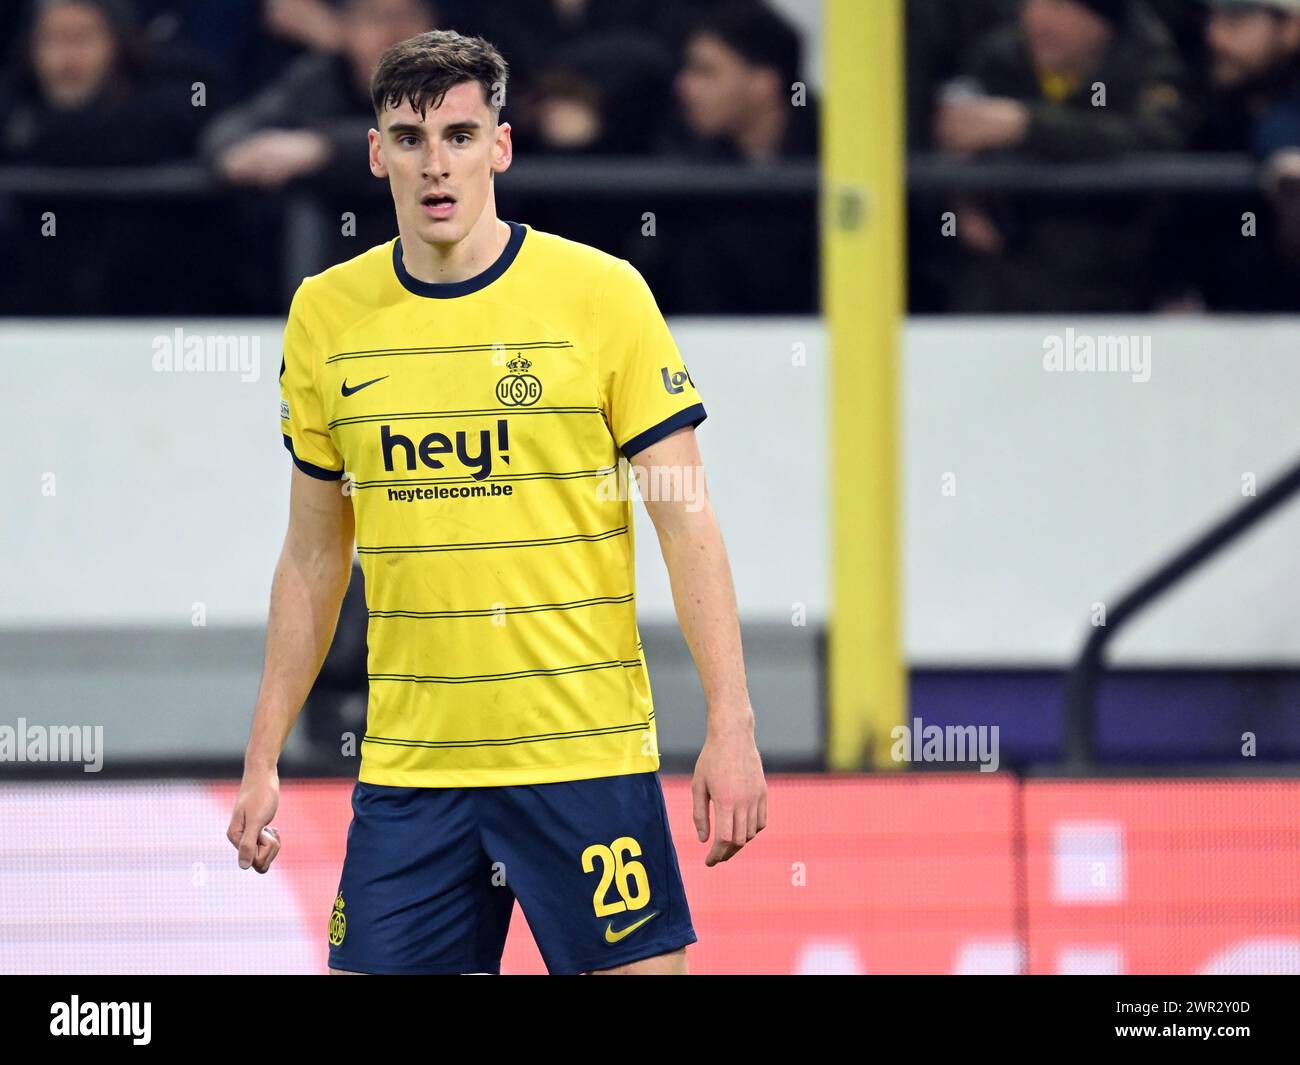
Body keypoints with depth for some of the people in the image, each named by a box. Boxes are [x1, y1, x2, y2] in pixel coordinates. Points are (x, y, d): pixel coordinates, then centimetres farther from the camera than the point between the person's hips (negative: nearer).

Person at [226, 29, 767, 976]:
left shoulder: (600, 293, -4)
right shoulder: (326, 313, 6)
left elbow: (687, 520, -3)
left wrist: (731, 729, -11)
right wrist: (264, 758, 12)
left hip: (587, 751, -3)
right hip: (406, 764, 3)